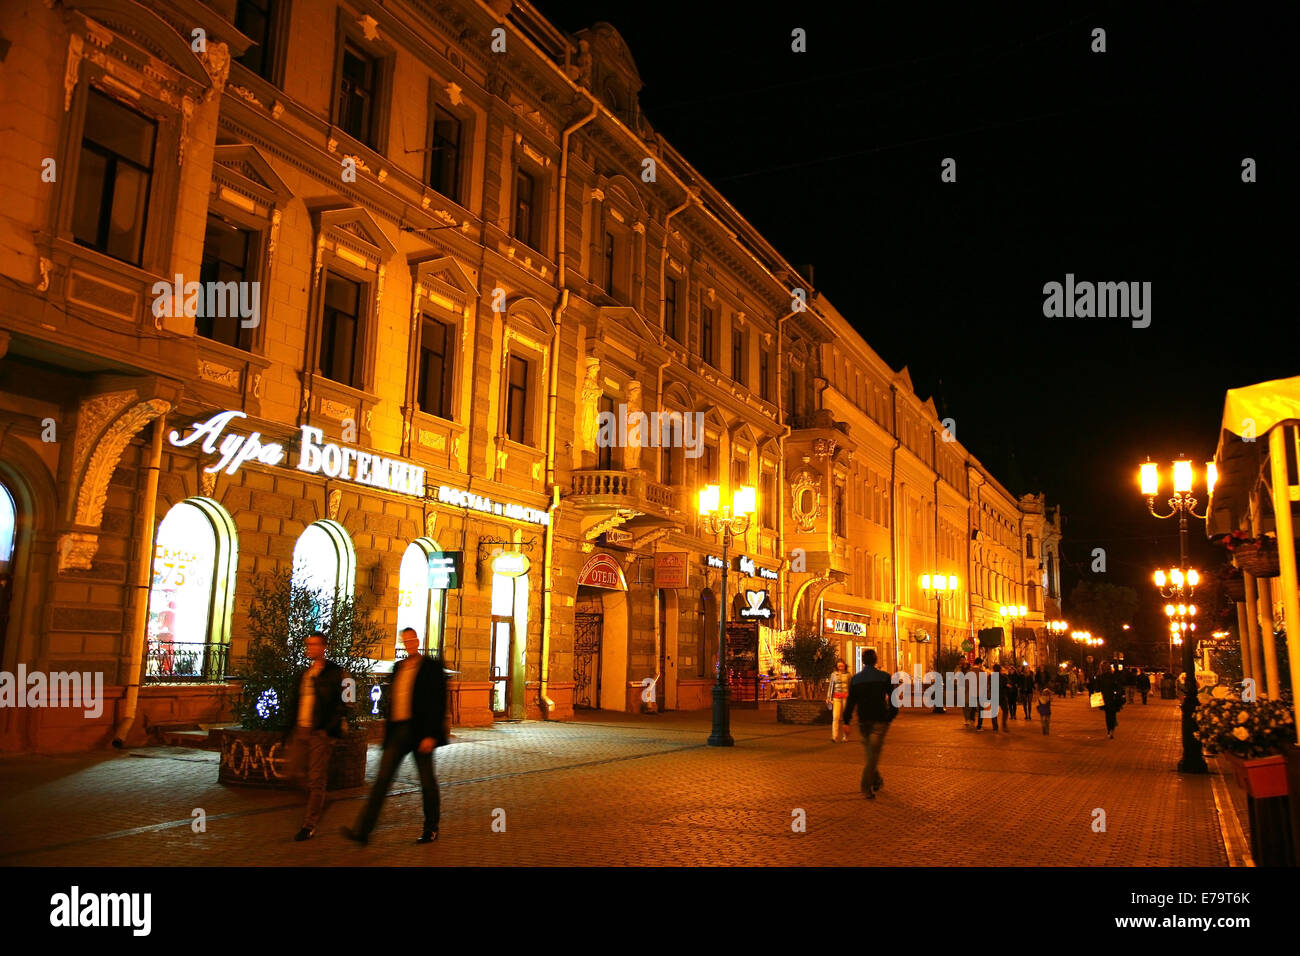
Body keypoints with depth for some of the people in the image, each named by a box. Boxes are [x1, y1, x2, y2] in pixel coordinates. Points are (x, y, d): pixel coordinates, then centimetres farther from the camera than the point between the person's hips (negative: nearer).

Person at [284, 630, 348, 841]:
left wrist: (329, 729, -16)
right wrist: (291, 729, 13)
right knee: (295, 773, 5)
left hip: (321, 733, -6)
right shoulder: (304, 674, 15)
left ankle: (310, 826, 4)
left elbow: (342, 704, -9)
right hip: (301, 731, 7)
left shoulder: (333, 673, -6)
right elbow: (295, 703, 20)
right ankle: (317, 797, 32)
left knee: (316, 780, -3)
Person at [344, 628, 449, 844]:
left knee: (427, 781, 6)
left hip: (420, 732, -5)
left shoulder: (432, 667, -5)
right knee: (382, 779, -1)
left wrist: (431, 735, -17)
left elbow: (439, 703, -10)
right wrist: (388, 733, 15)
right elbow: (393, 700, 18)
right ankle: (363, 830, -2)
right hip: (397, 731, 5)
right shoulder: (398, 668, 13)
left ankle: (431, 829, 19)